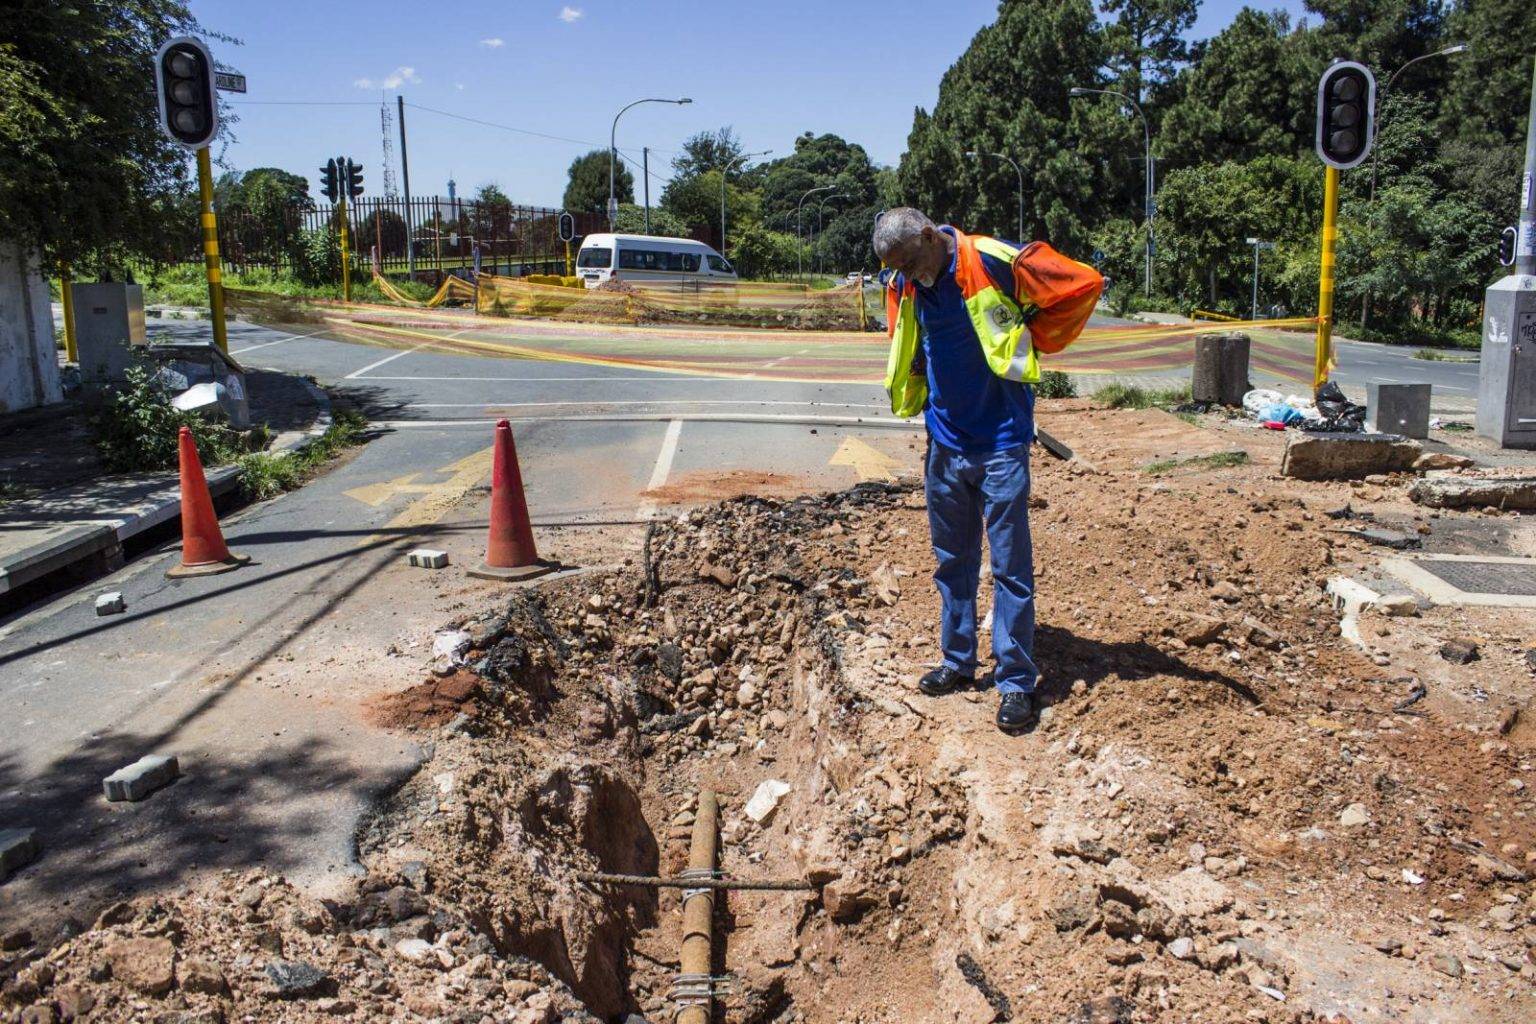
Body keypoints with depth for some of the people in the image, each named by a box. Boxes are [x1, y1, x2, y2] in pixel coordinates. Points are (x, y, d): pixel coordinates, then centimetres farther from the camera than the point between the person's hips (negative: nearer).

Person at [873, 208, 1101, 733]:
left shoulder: (995, 263, -16)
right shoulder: (903, 285, 2)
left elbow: (1085, 284, -12)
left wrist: (1030, 342, -5)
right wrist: (919, 394, 8)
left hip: (1000, 443, -6)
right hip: (944, 443, 6)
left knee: (1010, 566, 0)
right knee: (952, 561, 14)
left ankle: (1015, 681, 8)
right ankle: (957, 662, 28)